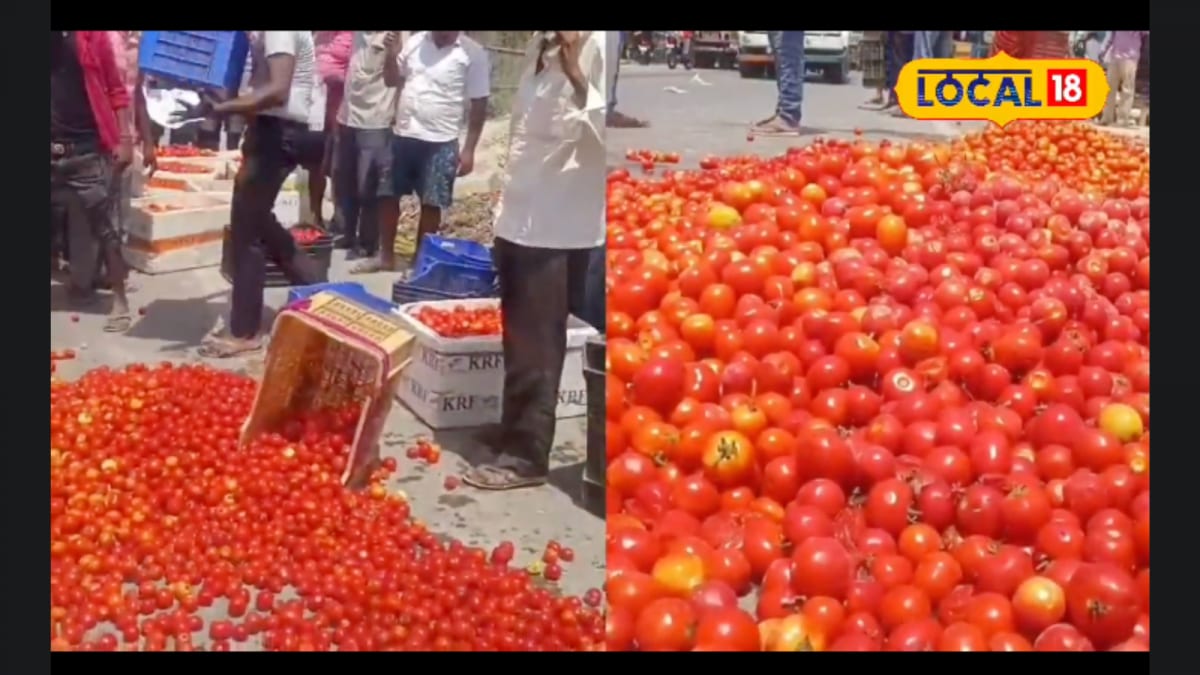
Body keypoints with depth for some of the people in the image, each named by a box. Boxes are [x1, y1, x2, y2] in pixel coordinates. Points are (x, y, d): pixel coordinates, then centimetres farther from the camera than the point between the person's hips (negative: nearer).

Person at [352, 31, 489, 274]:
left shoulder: (473, 53, -8)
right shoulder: (414, 42, 5)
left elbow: (479, 105, -6)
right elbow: (391, 80, 14)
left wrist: (469, 149, -9)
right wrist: (392, 54, -6)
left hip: (440, 142, -4)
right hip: (402, 135, 4)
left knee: (431, 204, 6)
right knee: (389, 196, 11)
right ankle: (385, 255, 27)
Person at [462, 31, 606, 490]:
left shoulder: (598, 47, -13)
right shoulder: (540, 46, 10)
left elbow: (602, 132, -22)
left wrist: (574, 72, -27)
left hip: (559, 226, -8)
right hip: (521, 218, 8)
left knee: (535, 349, 2)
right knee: (520, 343, 18)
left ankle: (525, 454, 13)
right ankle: (516, 434, 32)